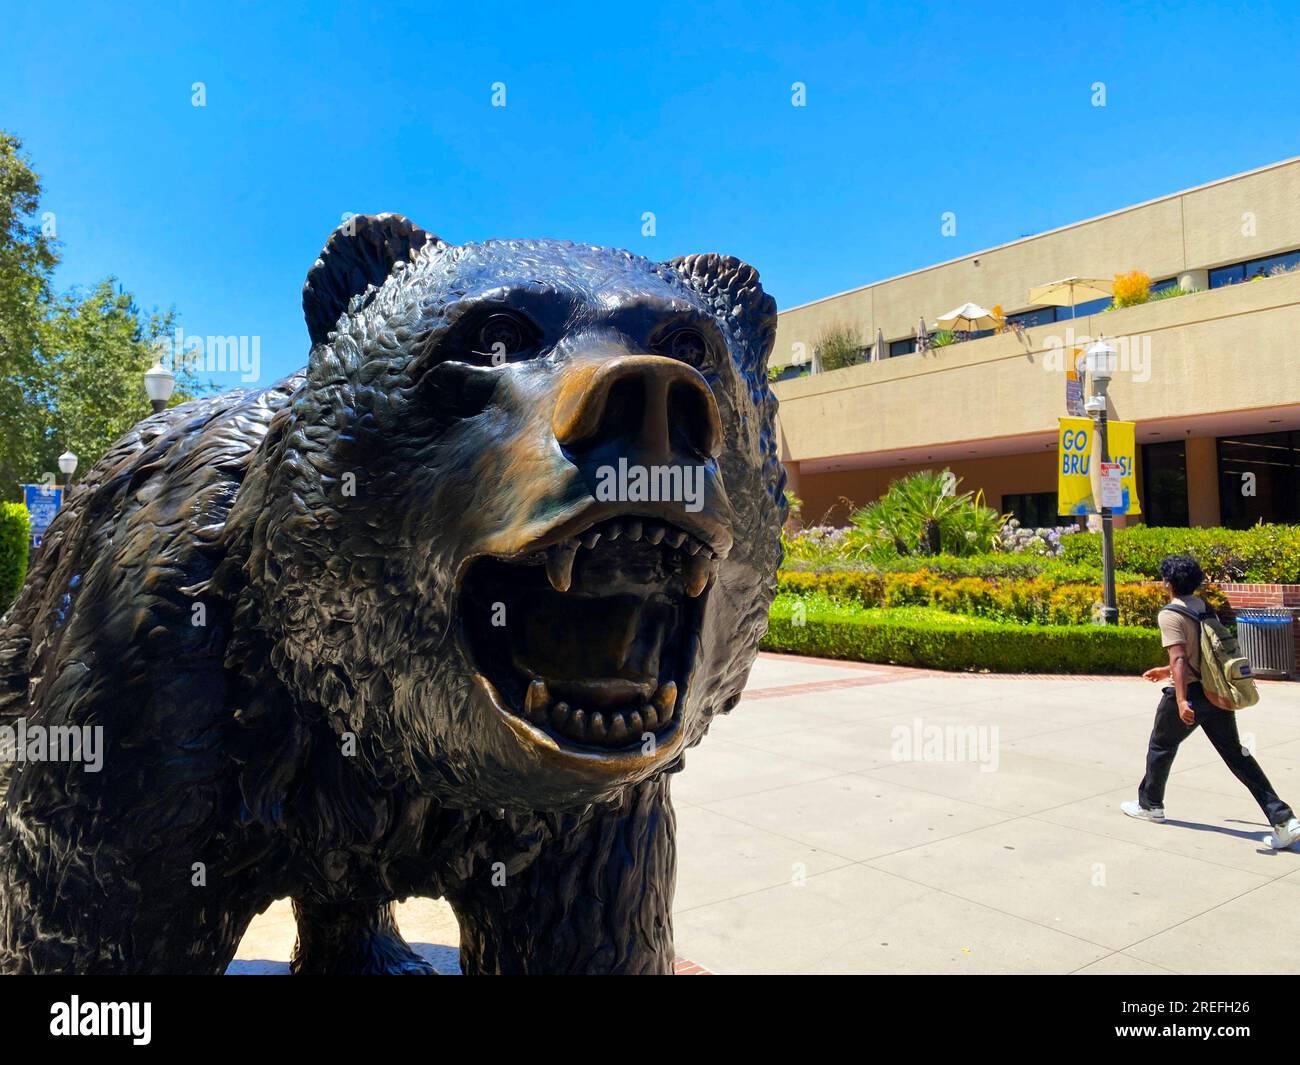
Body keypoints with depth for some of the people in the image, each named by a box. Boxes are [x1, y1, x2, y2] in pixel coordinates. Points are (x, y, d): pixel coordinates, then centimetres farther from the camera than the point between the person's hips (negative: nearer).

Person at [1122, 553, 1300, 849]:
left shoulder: (1170, 614, -14)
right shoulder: (1203, 606, 10)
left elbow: (1179, 658, -24)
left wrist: (1181, 700, -30)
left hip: (1190, 693, -7)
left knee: (1161, 746, 15)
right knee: (1235, 753, 9)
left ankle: (1150, 805, 30)